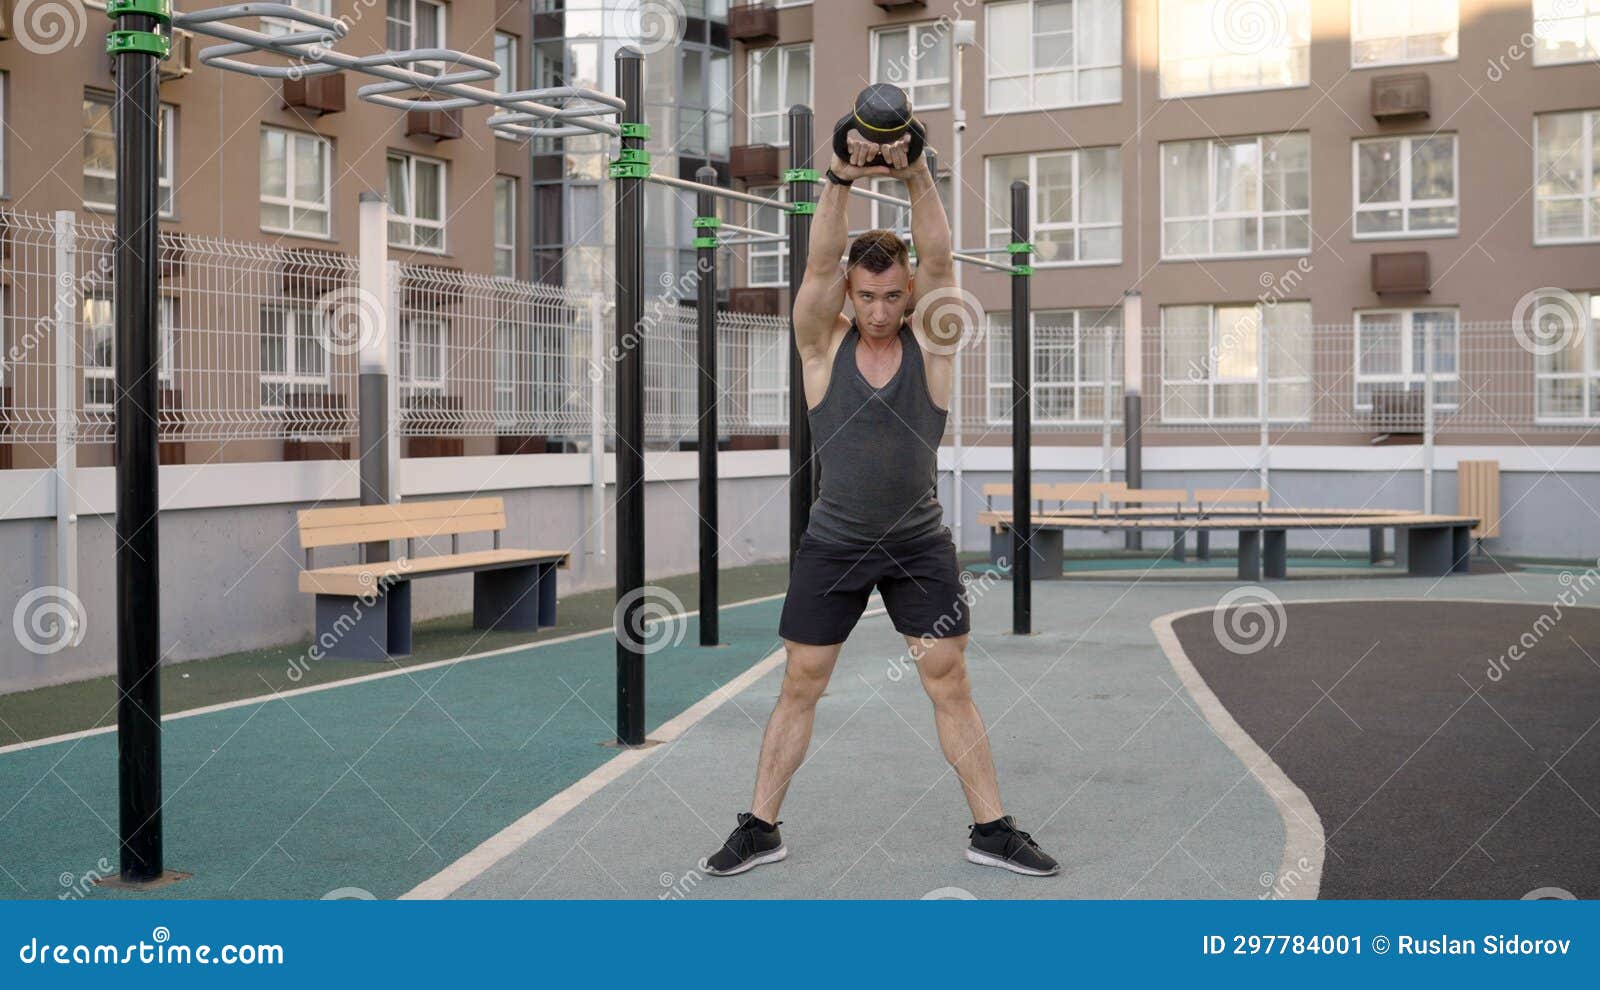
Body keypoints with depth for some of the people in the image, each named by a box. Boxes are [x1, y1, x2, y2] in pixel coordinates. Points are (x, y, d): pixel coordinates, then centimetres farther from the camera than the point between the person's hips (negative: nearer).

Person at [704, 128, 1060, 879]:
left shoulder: (931, 342, -5)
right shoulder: (823, 345, -5)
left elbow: (939, 258, -18)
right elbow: (820, 264, -19)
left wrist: (916, 177, -30)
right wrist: (840, 181, -31)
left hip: (920, 544, 0)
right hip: (833, 543, 0)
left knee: (951, 685, 3)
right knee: (799, 688, 6)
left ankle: (992, 831, 14)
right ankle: (760, 828, 17)